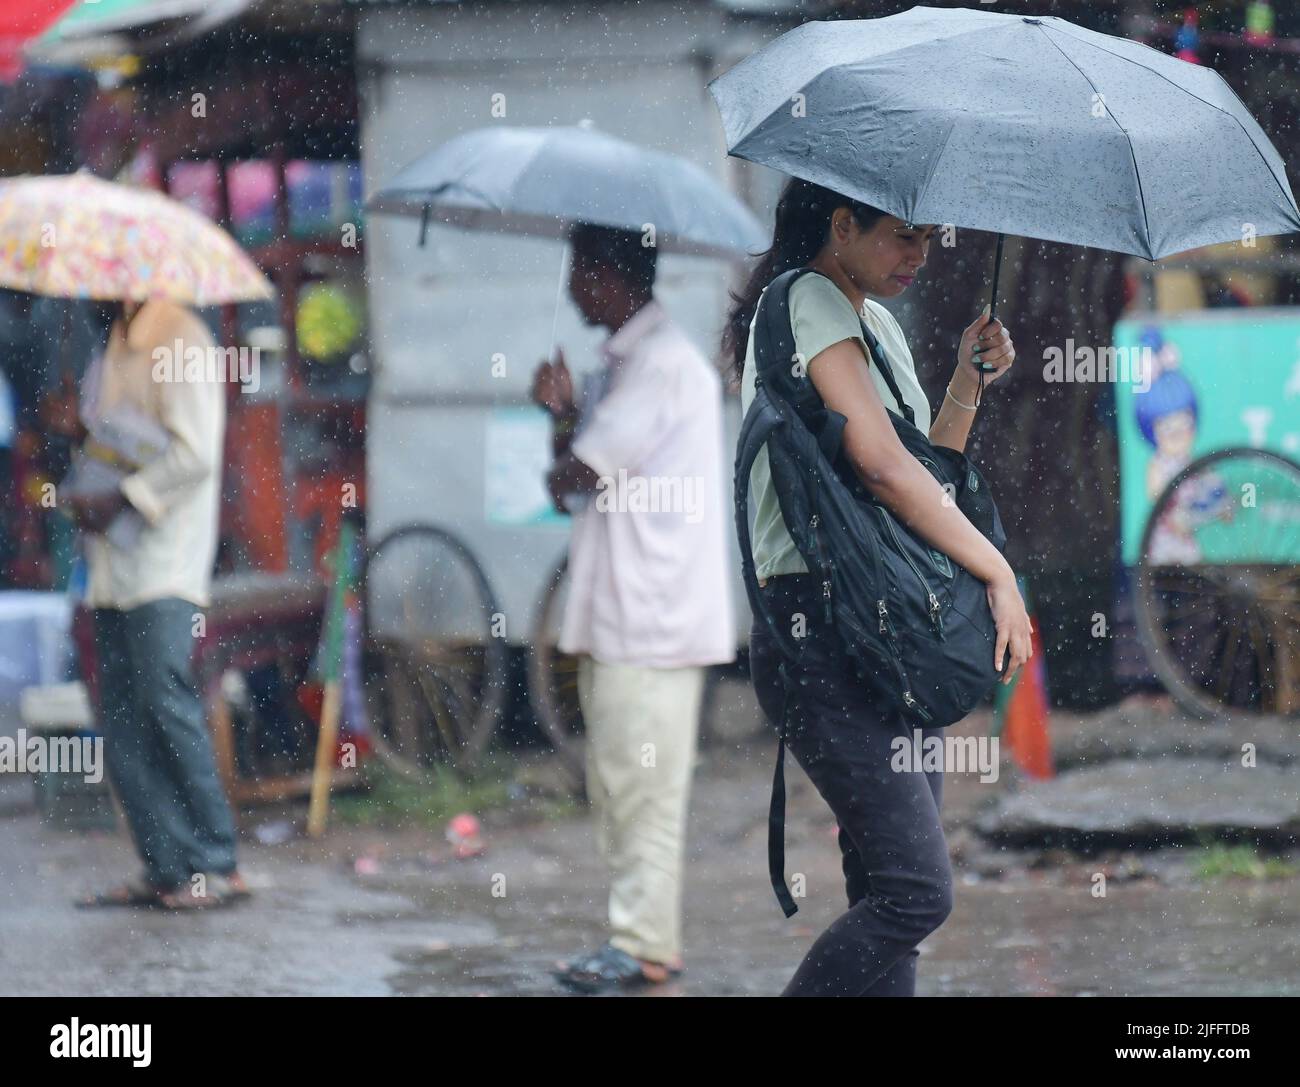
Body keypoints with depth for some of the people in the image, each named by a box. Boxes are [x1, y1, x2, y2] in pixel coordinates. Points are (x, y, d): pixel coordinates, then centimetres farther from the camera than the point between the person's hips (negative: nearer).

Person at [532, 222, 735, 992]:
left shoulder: (665, 364, -14)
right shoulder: (622, 364, 19)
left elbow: (576, 480, -18)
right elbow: (581, 480, 17)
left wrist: (566, 470, 4)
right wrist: (565, 415, 1)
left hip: (652, 617, -10)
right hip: (615, 612, 10)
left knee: (642, 785, -7)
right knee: (616, 785, 12)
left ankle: (645, 945, -5)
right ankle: (641, 937, 17)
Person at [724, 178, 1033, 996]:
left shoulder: (872, 318, 20)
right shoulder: (806, 304, -9)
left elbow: (921, 470, 22)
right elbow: (883, 465, -19)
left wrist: (968, 382, 7)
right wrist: (998, 573, -15)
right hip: (821, 629, -10)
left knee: (892, 897, 5)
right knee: (917, 889, -16)